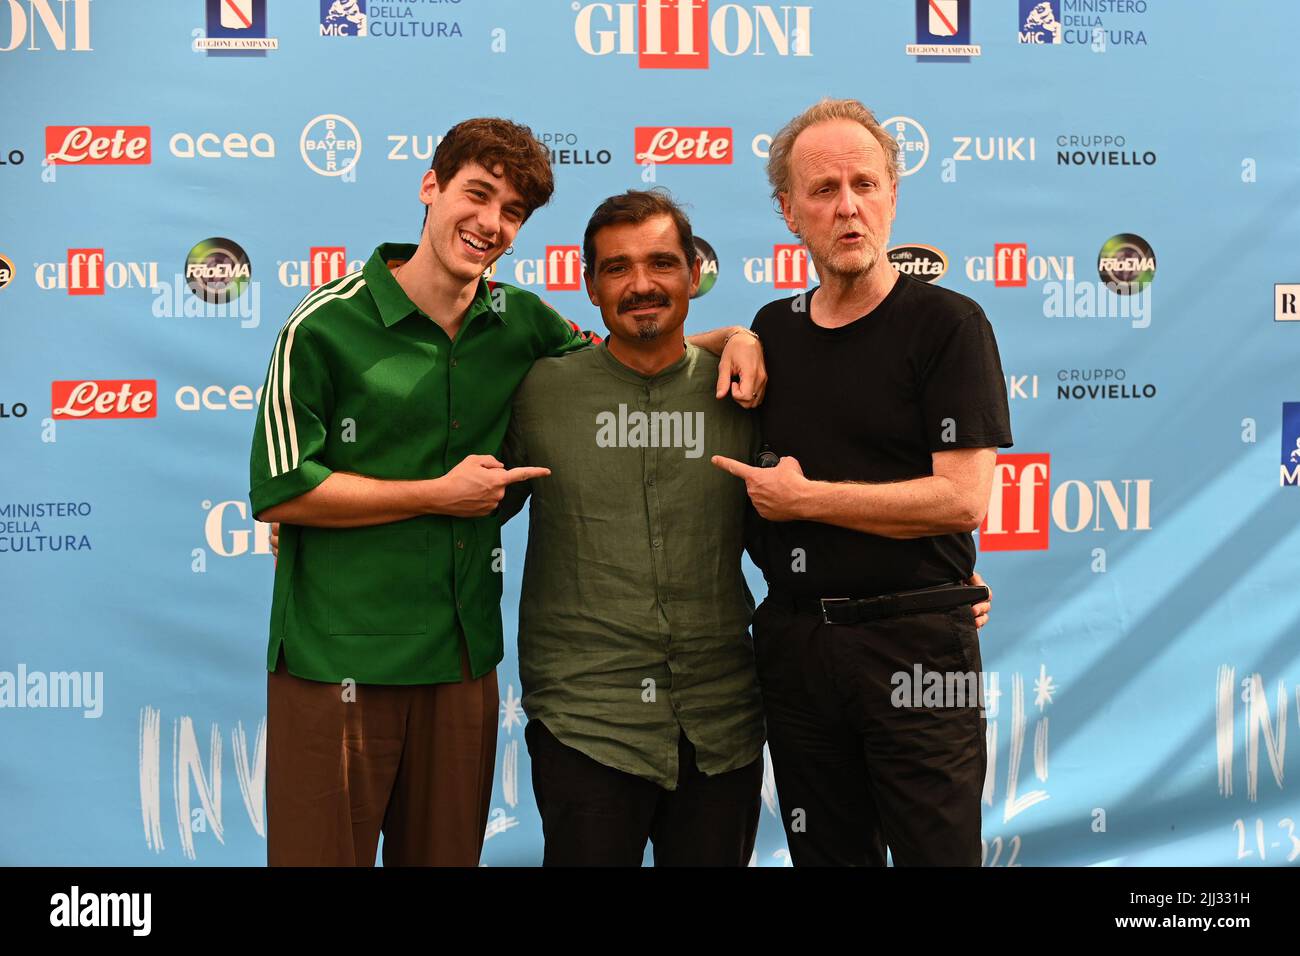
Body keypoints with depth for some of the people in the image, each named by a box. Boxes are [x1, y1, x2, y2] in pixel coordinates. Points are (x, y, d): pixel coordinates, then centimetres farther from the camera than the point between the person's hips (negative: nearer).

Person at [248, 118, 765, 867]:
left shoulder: (520, 323, 5)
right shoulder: (328, 325, -7)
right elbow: (279, 490, -9)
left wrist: (731, 339, 3)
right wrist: (441, 494, -9)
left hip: (464, 656, 4)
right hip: (337, 659, -4)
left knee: (447, 852, 15)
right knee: (324, 852, 6)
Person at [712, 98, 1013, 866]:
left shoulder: (949, 324, -7)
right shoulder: (775, 329, 9)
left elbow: (962, 500, -16)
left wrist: (803, 498, -10)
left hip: (915, 640, -5)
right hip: (795, 641, 5)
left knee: (936, 850, 4)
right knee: (825, 853, 16)